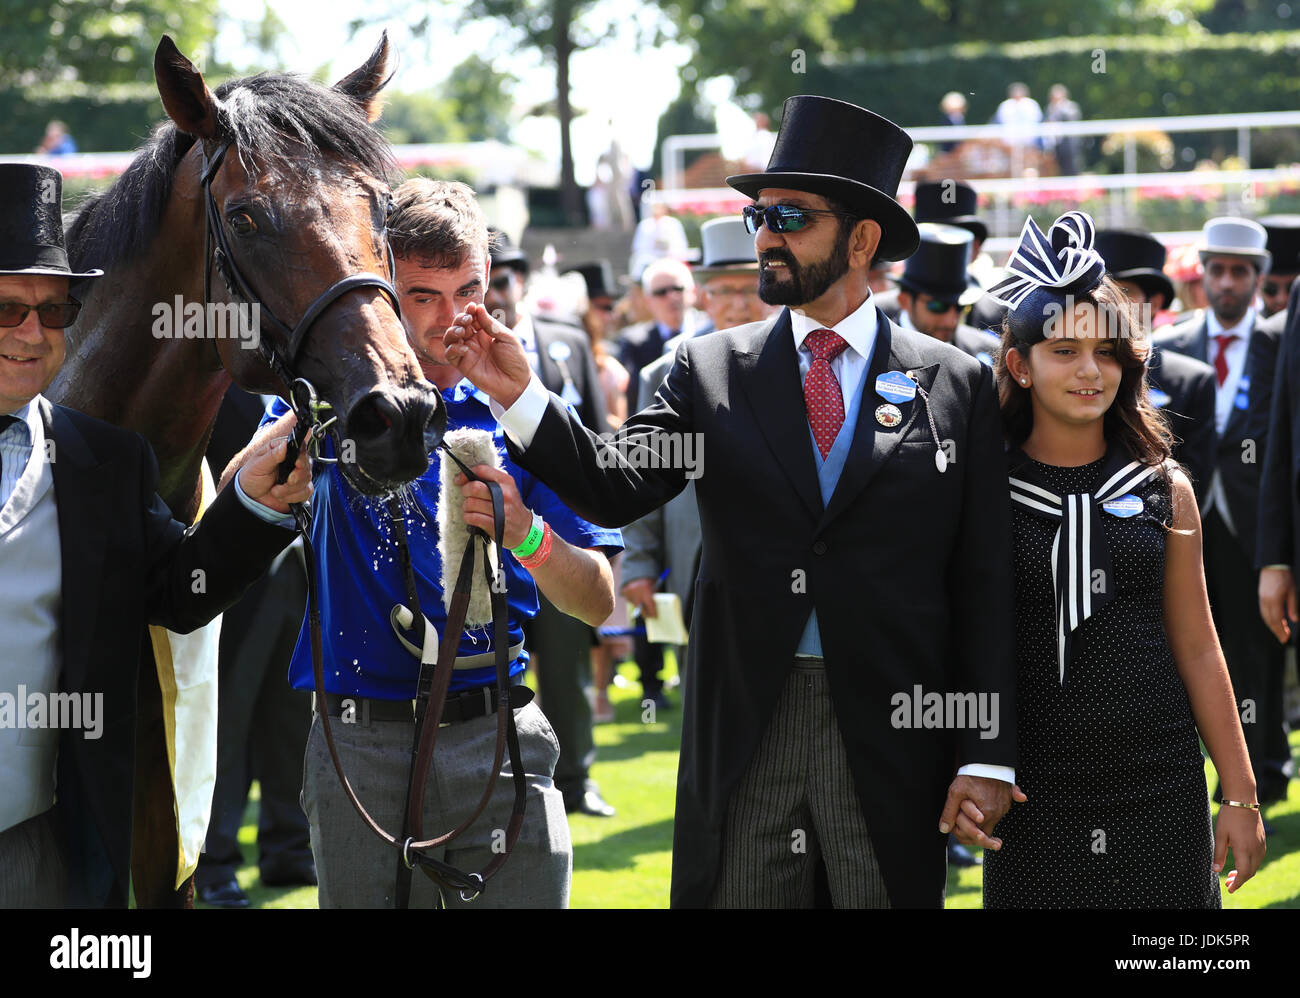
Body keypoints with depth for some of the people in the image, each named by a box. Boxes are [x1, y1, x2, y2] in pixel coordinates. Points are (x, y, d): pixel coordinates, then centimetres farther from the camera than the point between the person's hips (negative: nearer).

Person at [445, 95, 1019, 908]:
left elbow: (986, 586, 0)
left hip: (892, 741, -1)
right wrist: (522, 397, -22)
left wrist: (987, 757, -4)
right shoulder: (712, 370, 7)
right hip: (744, 733, 1)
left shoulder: (957, 385, 2)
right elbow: (619, 487, -6)